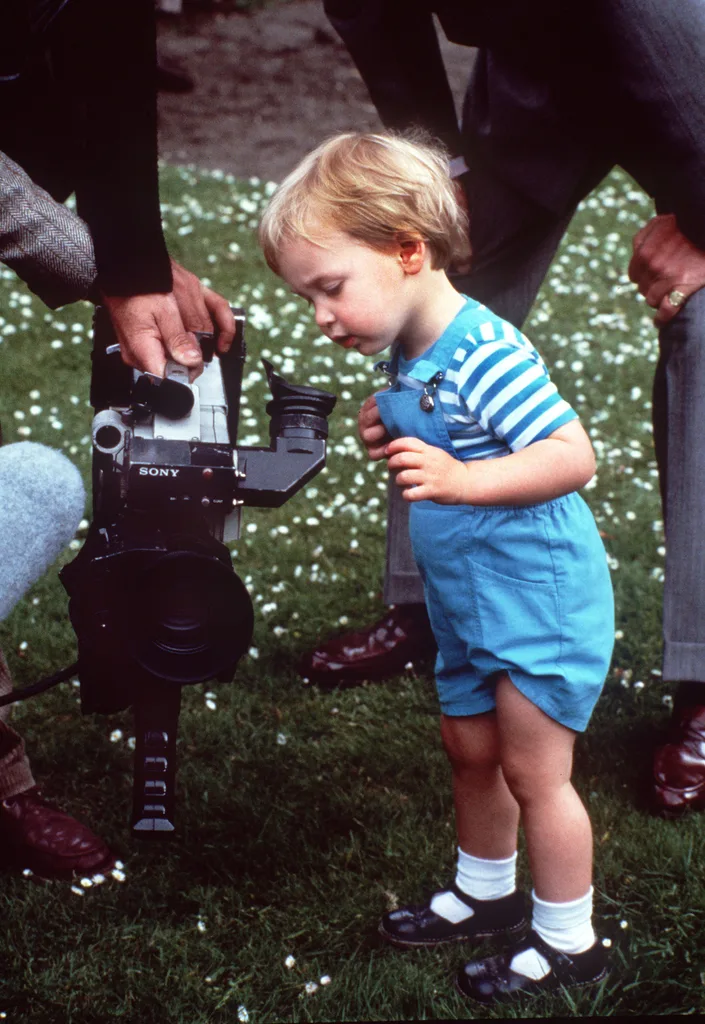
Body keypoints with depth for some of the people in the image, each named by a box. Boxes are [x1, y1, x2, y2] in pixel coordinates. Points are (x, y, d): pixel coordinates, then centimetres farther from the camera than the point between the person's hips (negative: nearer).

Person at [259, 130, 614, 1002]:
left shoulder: (488, 356, -25)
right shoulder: (408, 362, 4)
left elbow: (573, 456, -29)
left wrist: (460, 479, -36)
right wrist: (394, 445, -3)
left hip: (540, 597, -9)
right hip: (469, 602, 9)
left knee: (532, 771, 2)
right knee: (470, 749, 20)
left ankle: (569, 943, 20)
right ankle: (484, 894, 42)